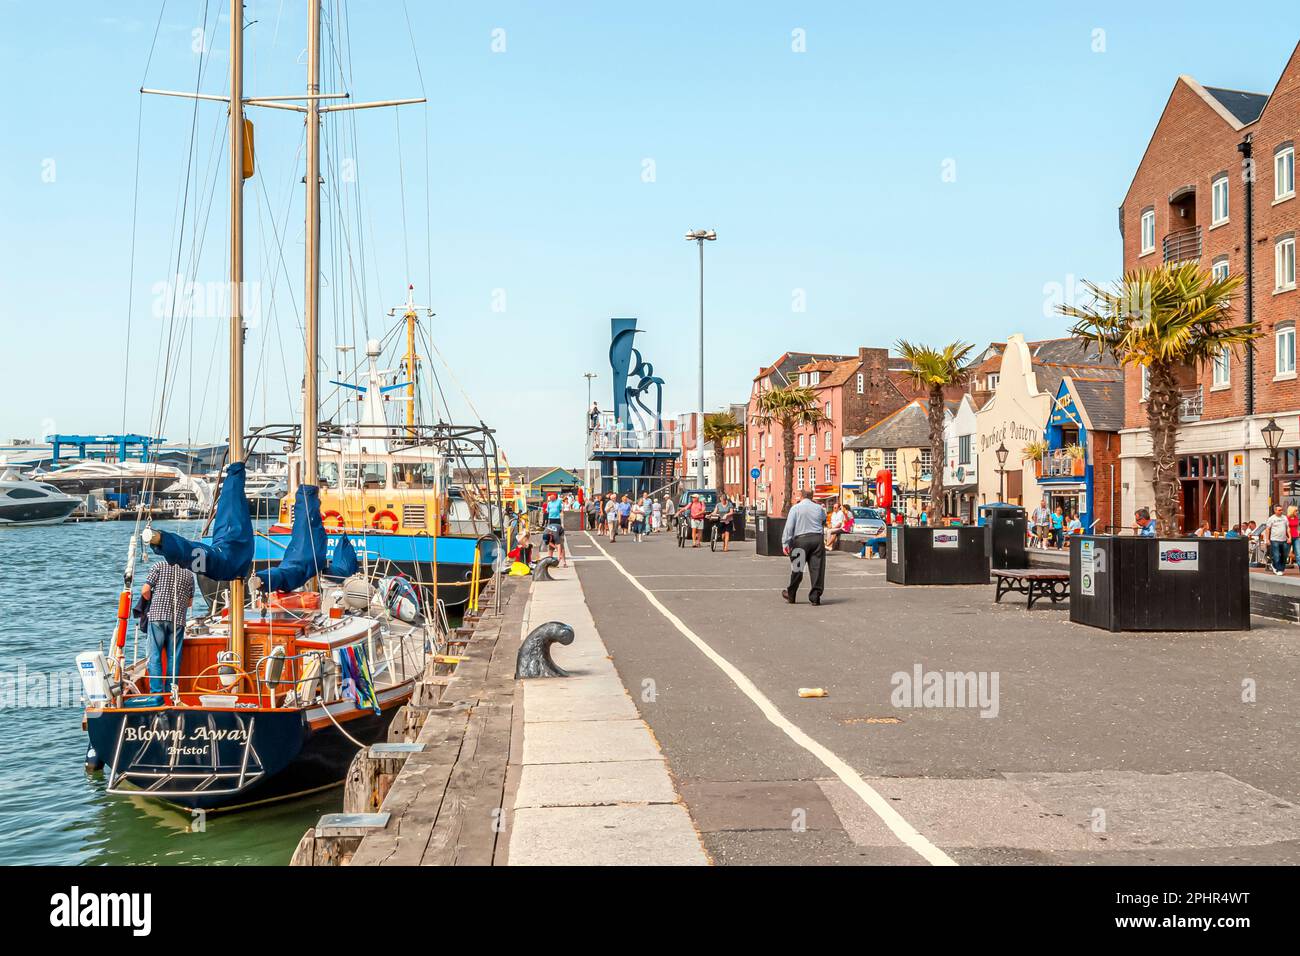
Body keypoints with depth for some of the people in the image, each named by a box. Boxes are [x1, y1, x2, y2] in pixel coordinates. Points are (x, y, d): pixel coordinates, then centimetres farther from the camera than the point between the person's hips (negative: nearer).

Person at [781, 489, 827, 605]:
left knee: (797, 568, 8)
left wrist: (785, 543, -7)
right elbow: (824, 523, 25)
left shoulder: (795, 508, 1)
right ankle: (815, 596, 2)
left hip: (801, 539, -2)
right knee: (817, 568, 3)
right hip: (817, 538, 2)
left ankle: (791, 594, 21)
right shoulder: (819, 508, 10)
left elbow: (789, 527, -6)